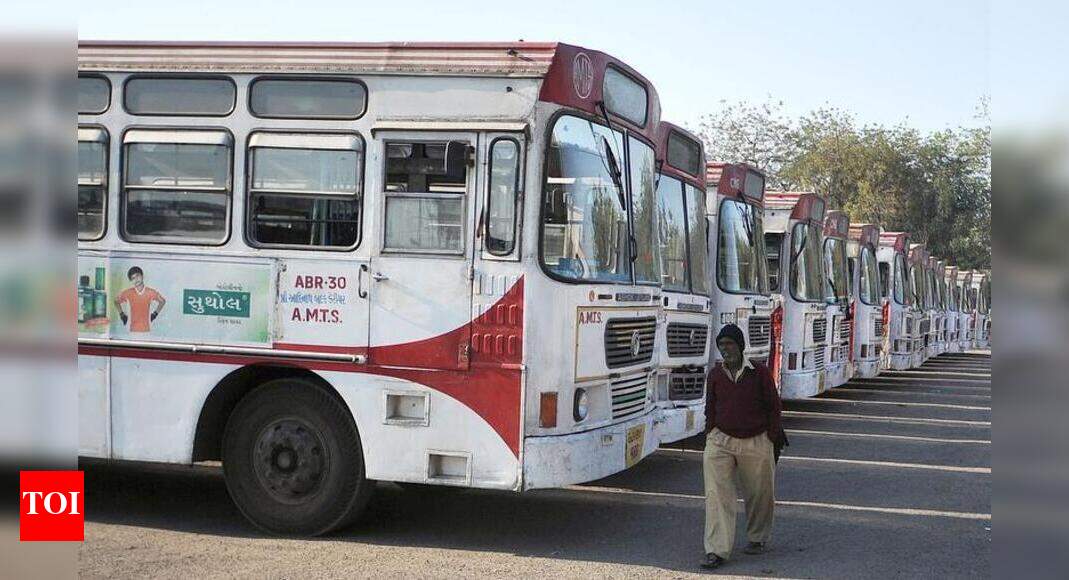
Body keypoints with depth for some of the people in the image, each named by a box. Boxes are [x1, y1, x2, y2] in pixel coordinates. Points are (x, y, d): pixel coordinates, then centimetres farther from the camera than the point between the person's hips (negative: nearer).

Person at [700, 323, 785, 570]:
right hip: (721, 440, 2)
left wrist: (773, 441, -1)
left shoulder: (760, 373, -4)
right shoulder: (715, 374, 4)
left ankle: (758, 538, 35)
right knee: (716, 494, -10)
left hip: (756, 442, -1)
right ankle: (717, 550, -10)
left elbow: (774, 408, 1)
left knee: (759, 494, 11)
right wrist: (709, 440, 10)